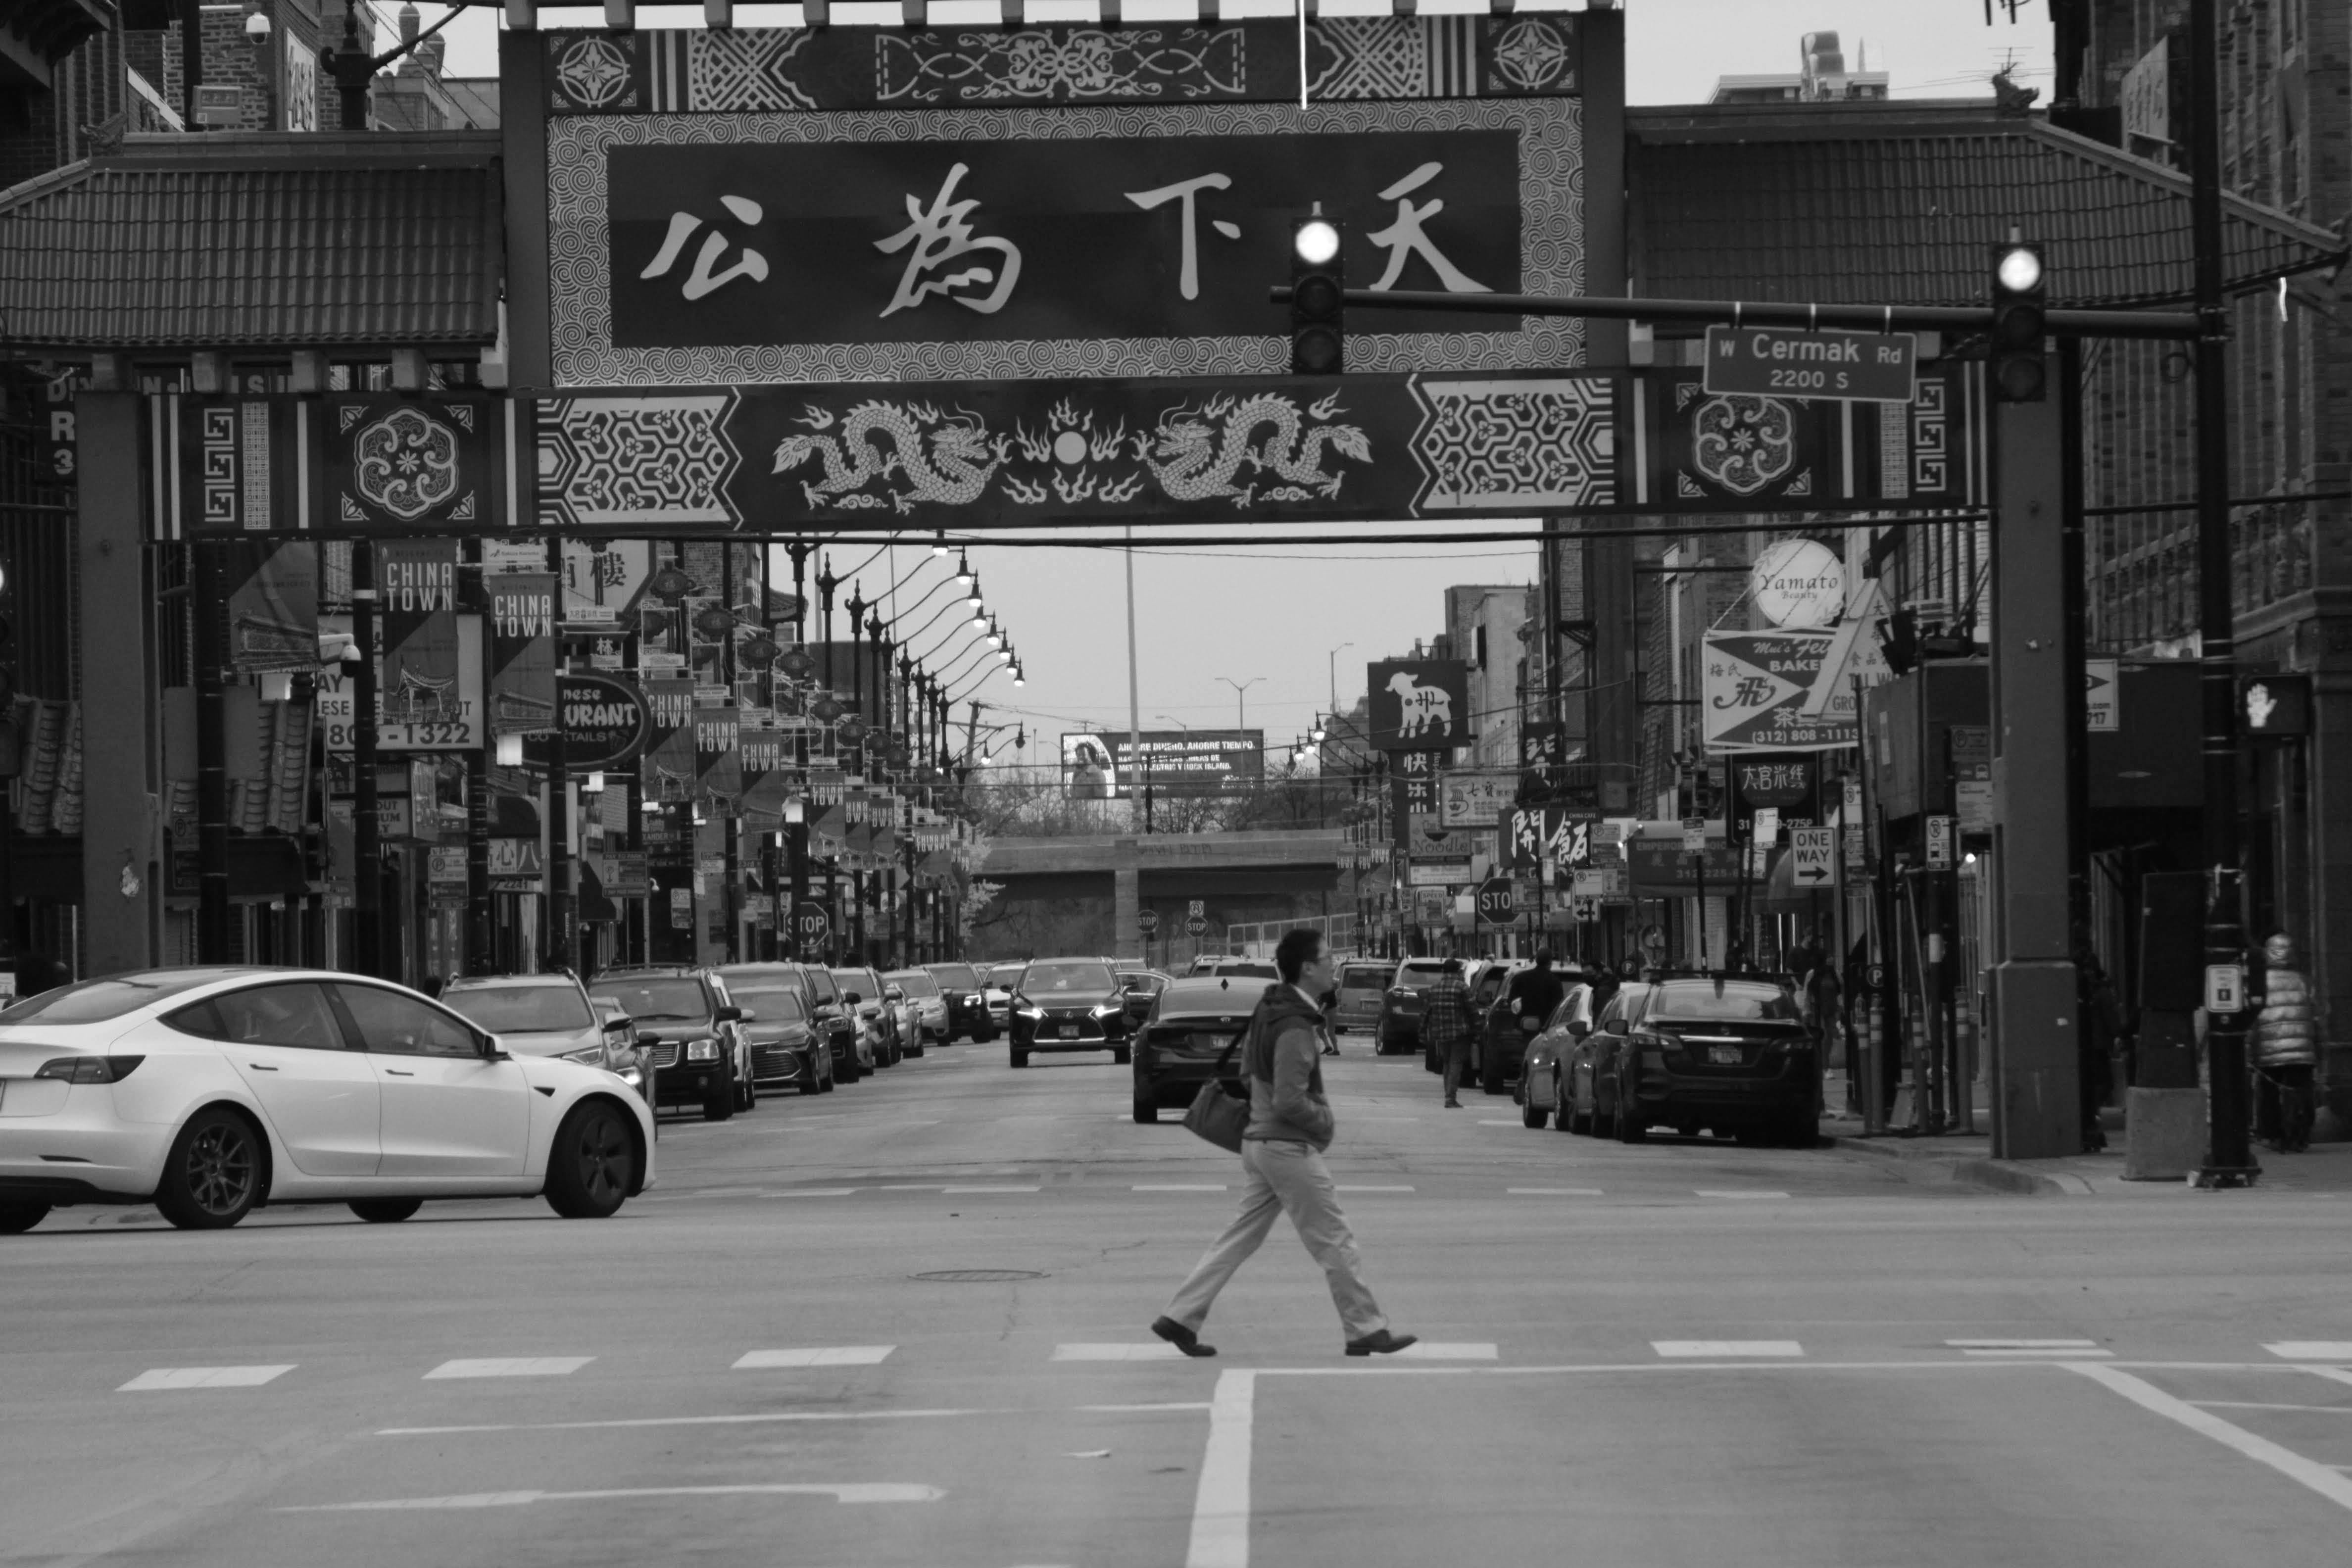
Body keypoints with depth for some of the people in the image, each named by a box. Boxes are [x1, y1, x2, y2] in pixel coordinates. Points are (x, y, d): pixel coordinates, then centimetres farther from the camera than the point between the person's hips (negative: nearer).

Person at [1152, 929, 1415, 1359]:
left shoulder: (1269, 1011, 9)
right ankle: (1366, 1331, 8)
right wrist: (1323, 1119, -9)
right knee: (1335, 1244, 1)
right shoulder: (1295, 1028, -21)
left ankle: (1181, 1318, 9)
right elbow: (1289, 1102, -25)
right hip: (1290, 1147, -9)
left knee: (1241, 1238, 11)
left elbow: (1251, 1067, 22)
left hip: (1261, 1142, 9)